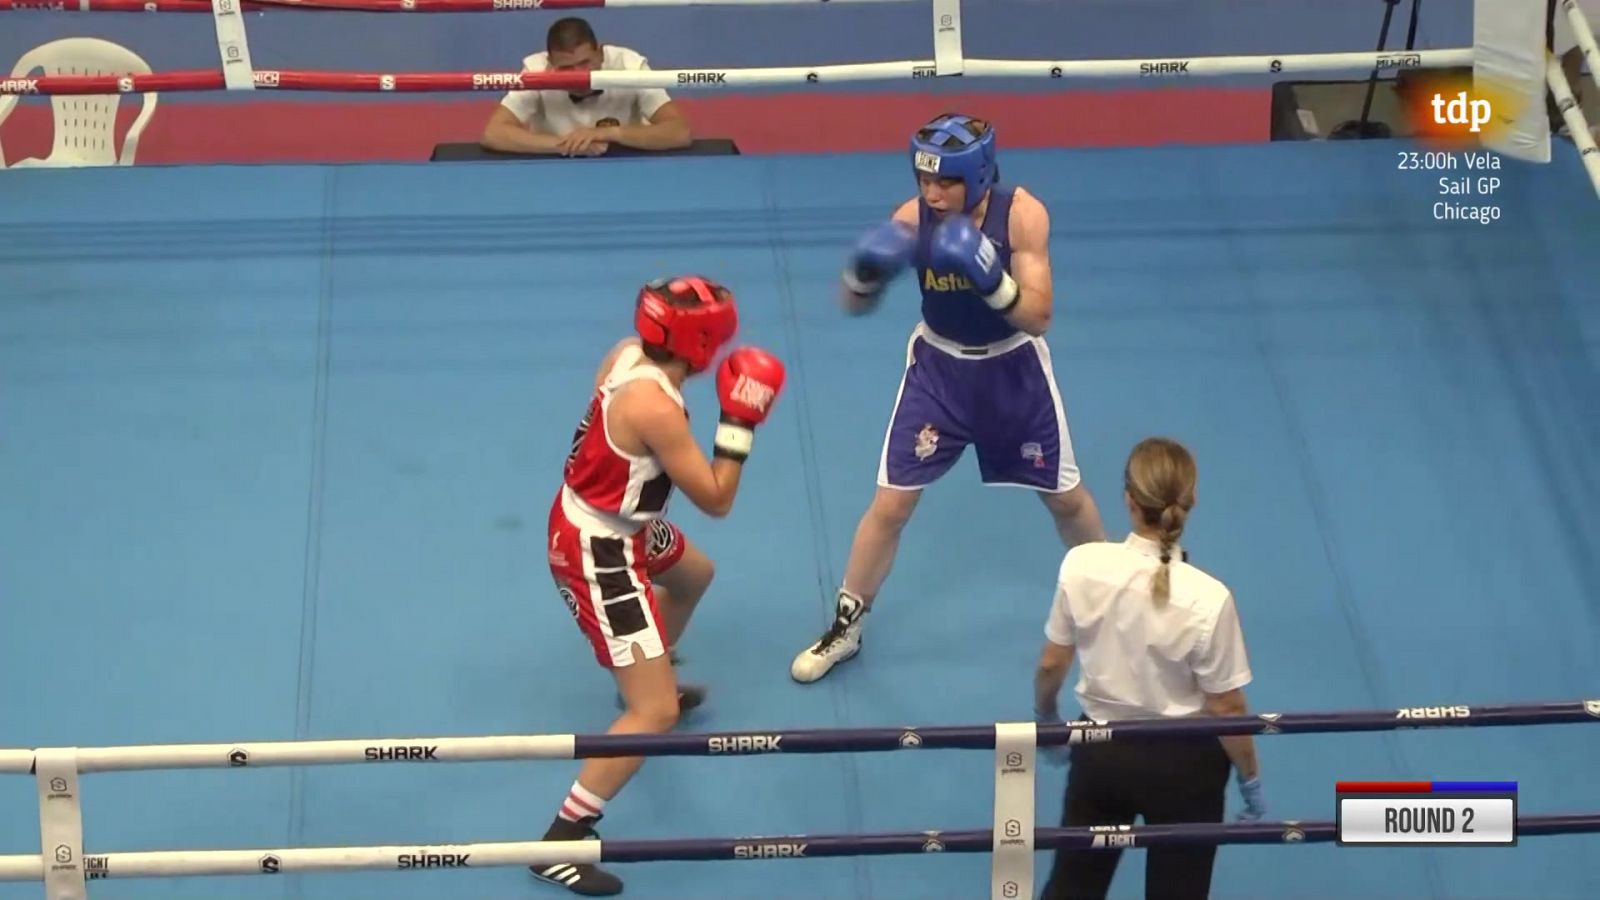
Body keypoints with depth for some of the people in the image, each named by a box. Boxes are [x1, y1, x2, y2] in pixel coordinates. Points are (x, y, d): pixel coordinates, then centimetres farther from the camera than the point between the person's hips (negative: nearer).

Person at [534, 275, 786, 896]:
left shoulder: (627, 355, -7)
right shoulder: (655, 408, -32)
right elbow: (716, 501, -22)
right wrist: (740, 423, -18)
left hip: (608, 522, 10)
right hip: (597, 555, -10)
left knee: (693, 575, 39)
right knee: (656, 714, -12)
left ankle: (648, 679, 64)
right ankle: (561, 842, -8)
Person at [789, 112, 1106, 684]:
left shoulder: (1022, 214, -26)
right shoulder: (912, 218, -23)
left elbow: (1038, 317, -27)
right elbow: (854, 305, -20)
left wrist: (990, 278, -45)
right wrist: (867, 269, -43)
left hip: (1012, 368, 0)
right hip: (939, 367, 0)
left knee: (1065, 498, 15)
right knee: (890, 505, 0)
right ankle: (844, 627, 17)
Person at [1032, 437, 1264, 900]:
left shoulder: (1081, 566, -18)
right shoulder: (1207, 599, -26)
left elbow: (1051, 665, -4)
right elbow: (1226, 708, -16)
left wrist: (1045, 715, 18)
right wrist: (1250, 778, 1)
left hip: (1100, 751, 3)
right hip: (1183, 763, -2)